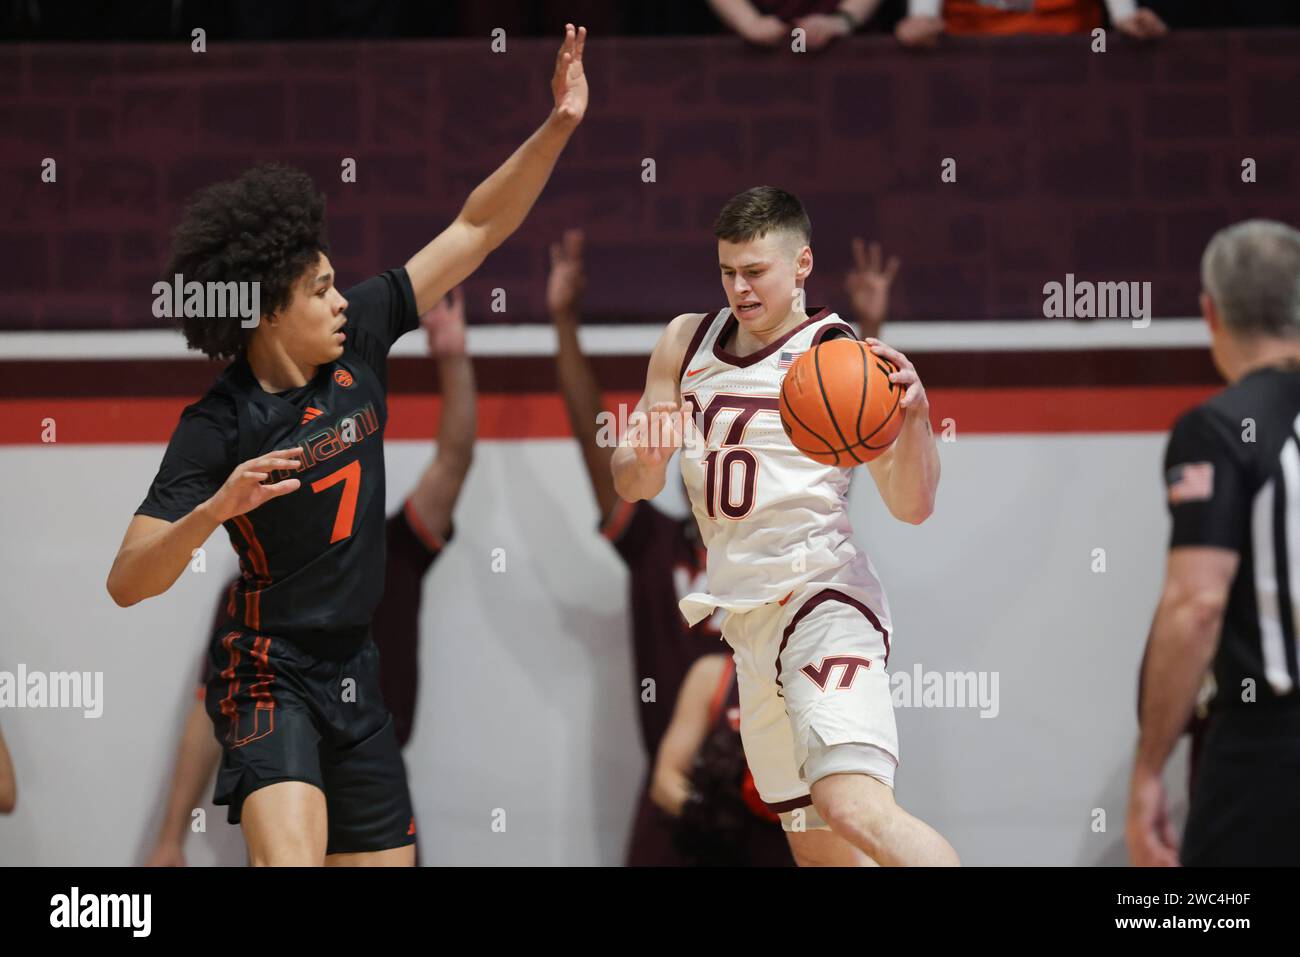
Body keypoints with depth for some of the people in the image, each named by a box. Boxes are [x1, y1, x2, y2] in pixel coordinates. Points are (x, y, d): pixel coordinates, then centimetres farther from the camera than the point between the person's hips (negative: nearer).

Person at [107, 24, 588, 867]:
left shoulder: (358, 340, -1)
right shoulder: (218, 427, -17)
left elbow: (475, 231, 3)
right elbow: (128, 582, -22)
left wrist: (557, 127, -5)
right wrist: (215, 510, -38)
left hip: (354, 668, 7)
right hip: (270, 673, -7)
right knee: (291, 858, -28)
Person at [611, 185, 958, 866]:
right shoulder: (686, 343, 11)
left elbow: (911, 506, -10)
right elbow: (628, 483, 12)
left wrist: (914, 417, -29)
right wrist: (646, 460, -12)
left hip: (822, 599, -7)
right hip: (748, 620, 7)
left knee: (854, 806, -29)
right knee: (817, 846, 10)